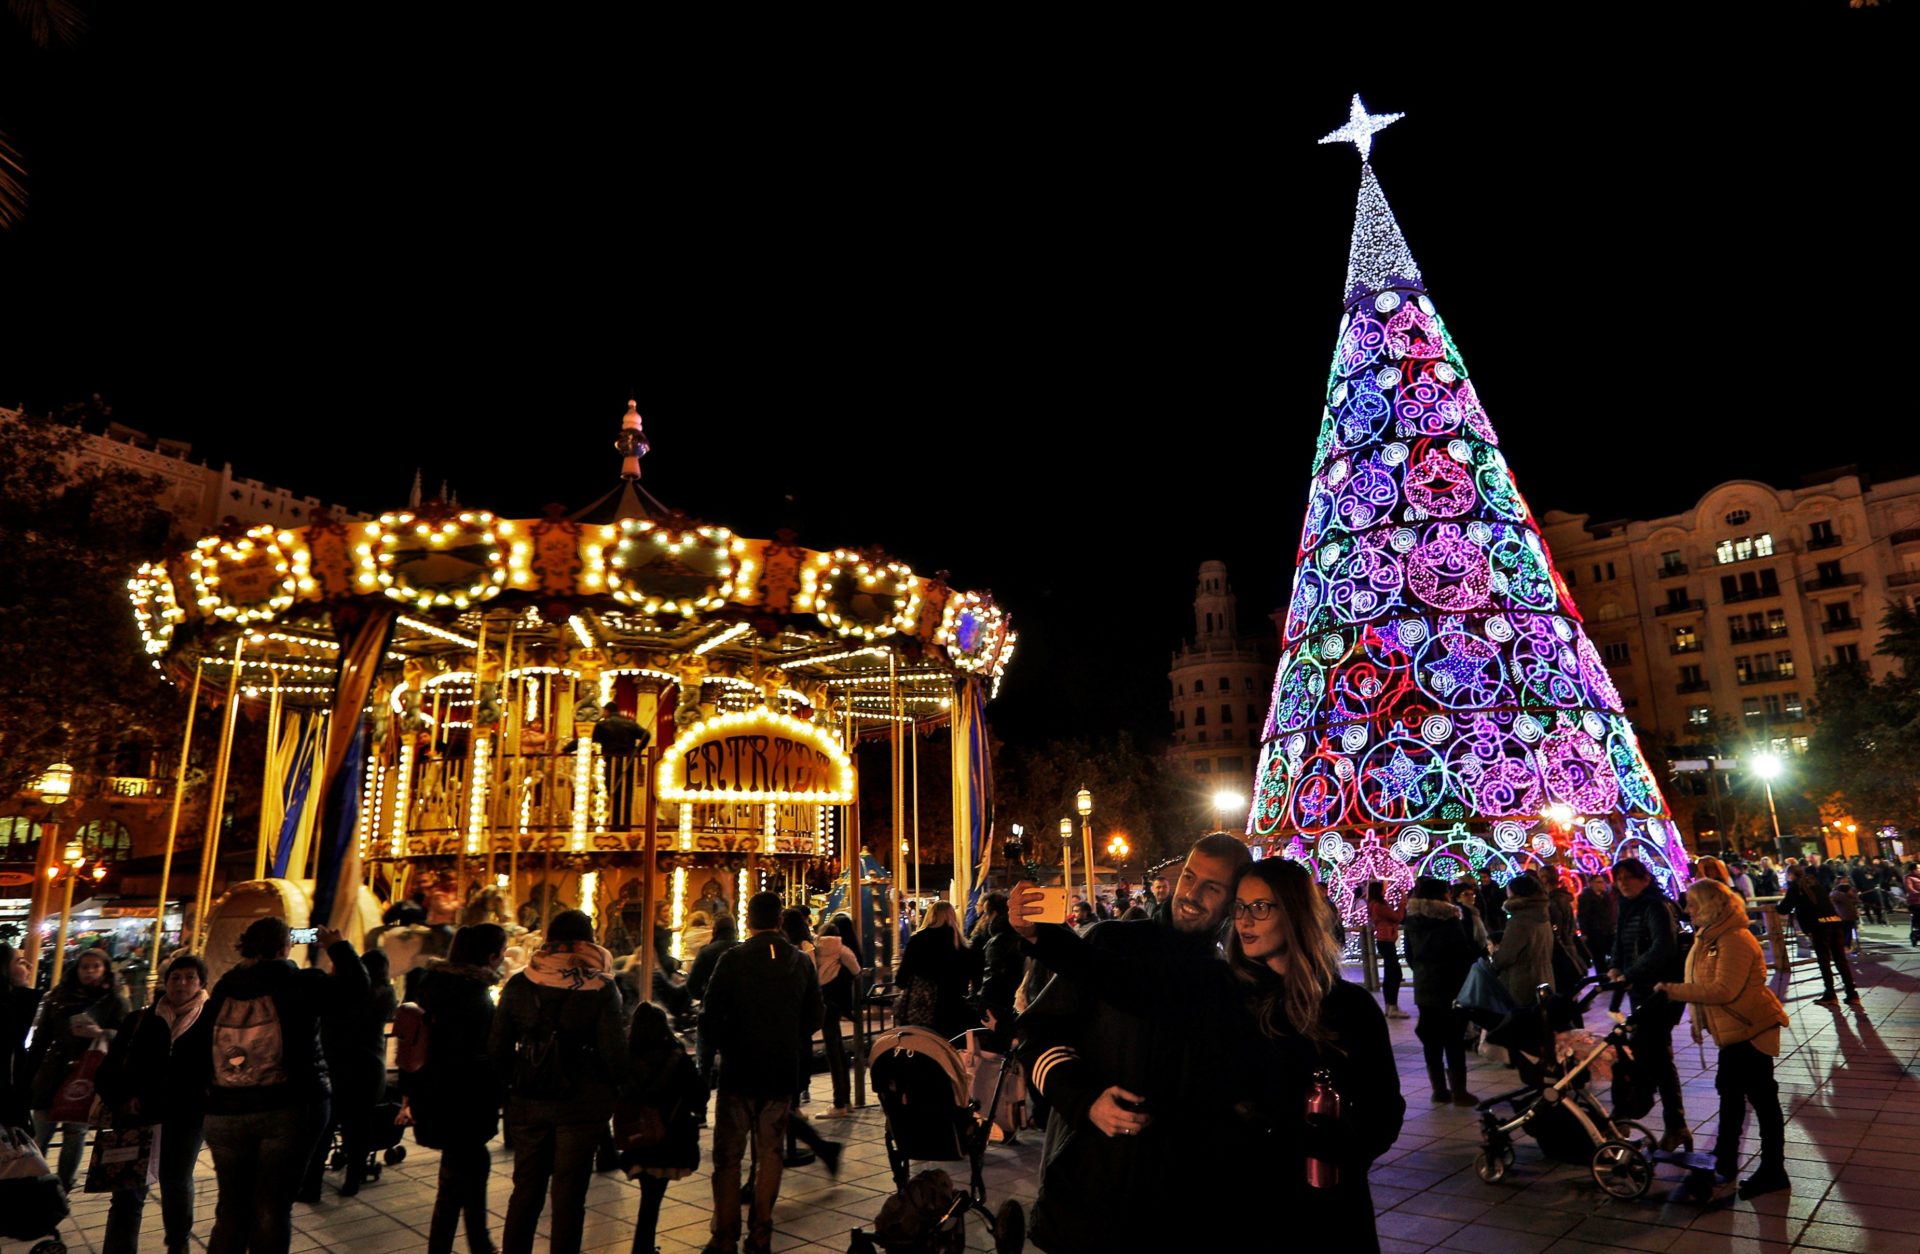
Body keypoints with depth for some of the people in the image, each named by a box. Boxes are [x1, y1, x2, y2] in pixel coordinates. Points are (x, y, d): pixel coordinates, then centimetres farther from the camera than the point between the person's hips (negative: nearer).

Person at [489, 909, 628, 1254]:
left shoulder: (519, 984, -2)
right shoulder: (600, 988, -10)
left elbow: (497, 1046, 1)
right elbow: (614, 1050, -11)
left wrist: (510, 1084, 16)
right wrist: (617, 1085, 8)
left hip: (527, 1101, 3)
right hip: (581, 1103, -3)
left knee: (526, 1188, 18)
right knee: (569, 1193, 9)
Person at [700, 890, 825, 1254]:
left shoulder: (733, 959, -12)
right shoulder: (802, 962, -1)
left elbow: (711, 1016, -11)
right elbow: (813, 1019, 5)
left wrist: (726, 1043, 8)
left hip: (739, 1072, -3)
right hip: (784, 1072, 3)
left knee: (728, 1156, 9)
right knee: (770, 1152, 14)